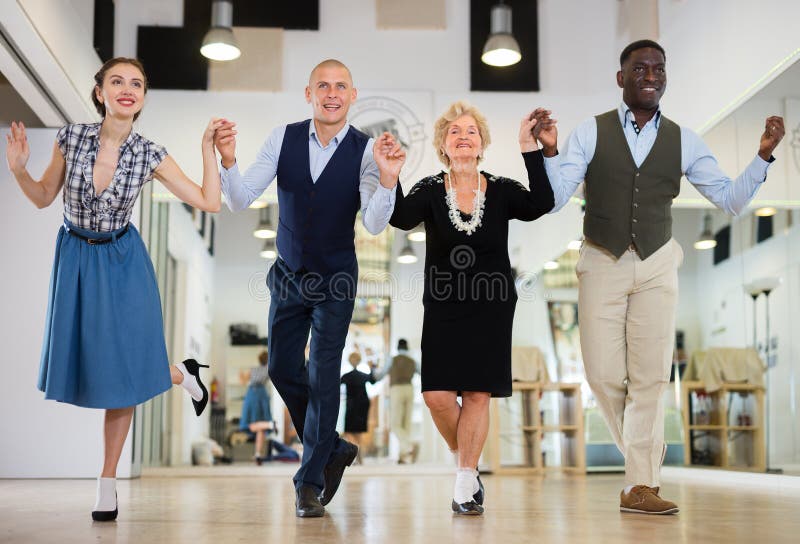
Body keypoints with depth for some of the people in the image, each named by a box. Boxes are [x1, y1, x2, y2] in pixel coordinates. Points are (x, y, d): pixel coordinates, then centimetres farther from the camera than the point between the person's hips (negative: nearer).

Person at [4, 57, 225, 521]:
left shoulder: (151, 155, -12)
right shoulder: (72, 138, -11)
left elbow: (210, 203, -13)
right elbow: (44, 198, 1)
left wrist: (208, 147, -16)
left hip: (122, 261, -2)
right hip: (76, 257, 2)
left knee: (120, 366, 1)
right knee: (88, 357, 9)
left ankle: (108, 480, 17)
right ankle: (179, 374, 38)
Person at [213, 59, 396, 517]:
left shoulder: (366, 149, -14)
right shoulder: (284, 138, -7)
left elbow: (375, 224, -24)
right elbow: (241, 200, -10)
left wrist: (388, 178, -42)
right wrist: (228, 160, -30)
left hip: (337, 278, -3)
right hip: (288, 274, 3)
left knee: (324, 376, -2)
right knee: (283, 369, 9)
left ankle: (310, 482, 11)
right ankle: (334, 447, 31)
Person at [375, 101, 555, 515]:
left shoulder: (501, 191, 0)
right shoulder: (430, 191, -2)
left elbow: (540, 205, -19)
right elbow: (401, 217, -21)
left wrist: (530, 150, -24)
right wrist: (389, 177, -38)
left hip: (491, 309, 0)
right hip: (443, 308, 0)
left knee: (478, 393, -2)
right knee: (438, 395, -5)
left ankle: (464, 484, 9)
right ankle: (469, 469, 21)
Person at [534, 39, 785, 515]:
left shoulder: (683, 141, 4)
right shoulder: (591, 132, -2)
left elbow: (731, 200, 5)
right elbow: (554, 200, -8)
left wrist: (764, 155, -7)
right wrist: (550, 150, -23)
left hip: (657, 266, 1)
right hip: (602, 263, -1)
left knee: (651, 377, -2)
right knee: (604, 375, -1)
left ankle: (640, 486, 6)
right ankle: (647, 453, 26)